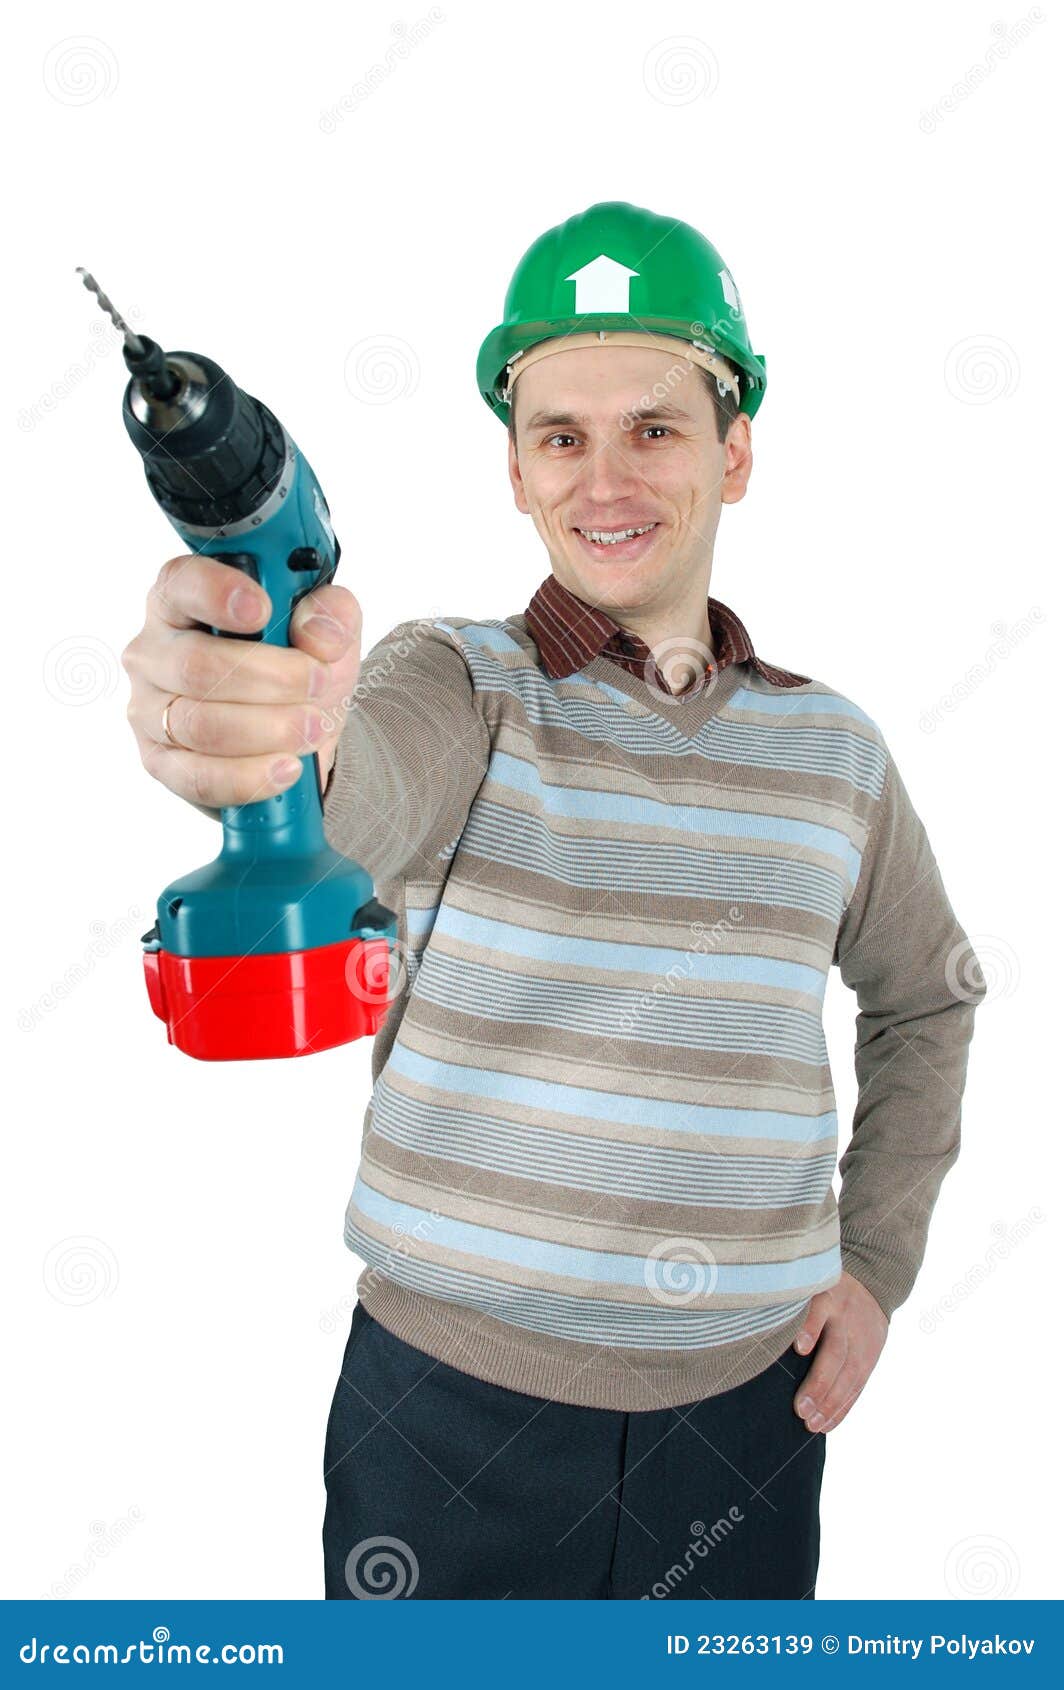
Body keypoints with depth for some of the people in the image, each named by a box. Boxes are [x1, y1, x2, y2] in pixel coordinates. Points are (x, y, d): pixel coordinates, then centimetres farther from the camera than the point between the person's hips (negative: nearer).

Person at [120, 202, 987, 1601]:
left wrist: (878, 1260, 7)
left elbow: (928, 998, 15)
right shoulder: (462, 684, -8)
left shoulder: (832, 743, 3)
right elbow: (355, 787, -31)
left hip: (745, 1401, 3)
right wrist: (271, 736, -54)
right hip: (452, 1394, -2)